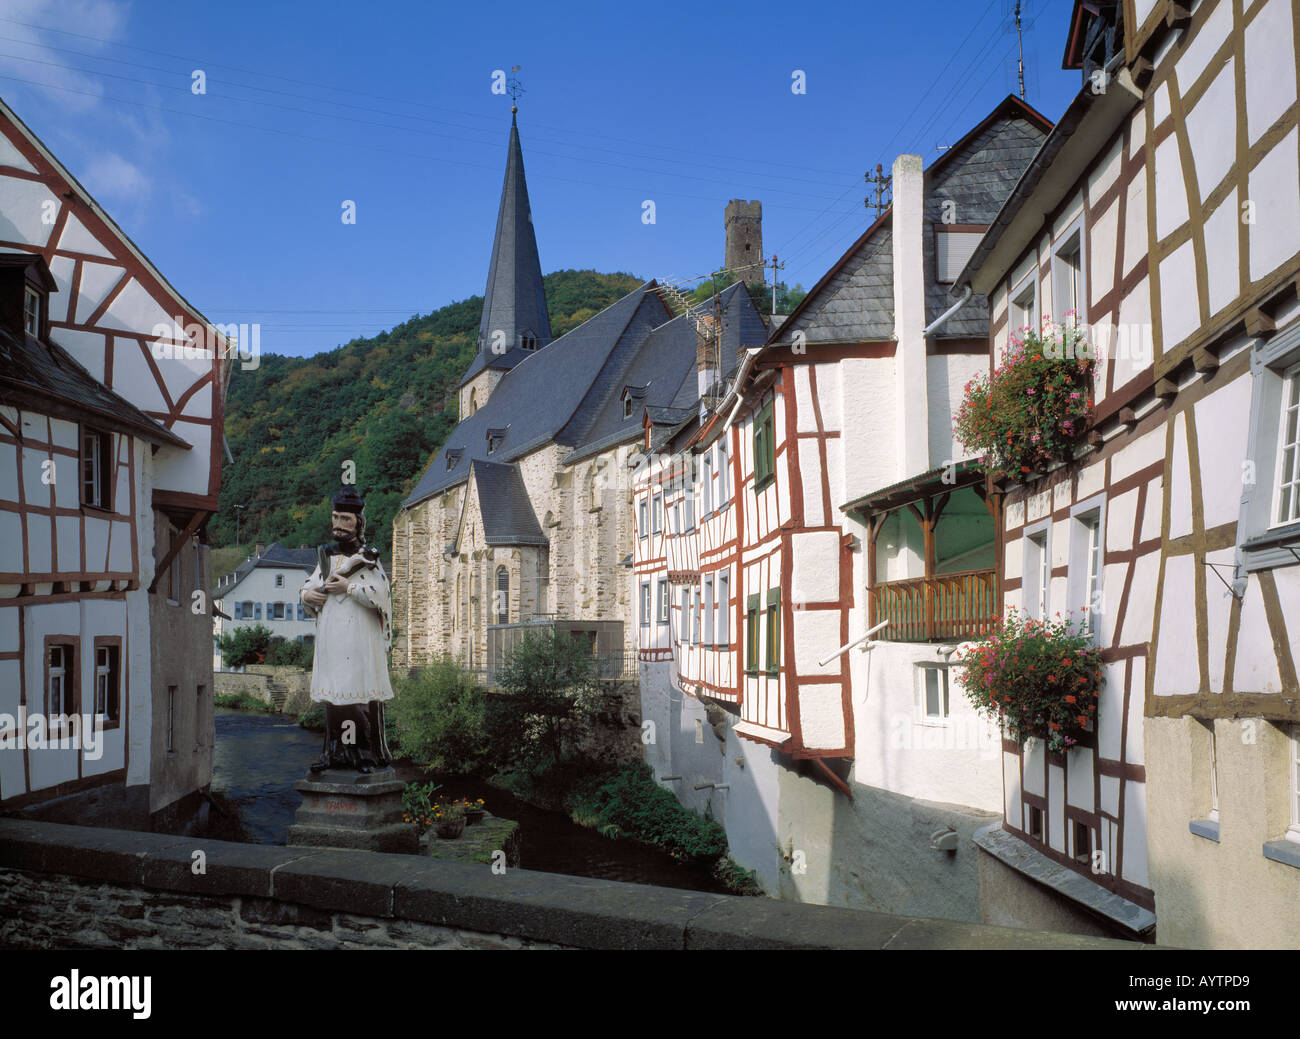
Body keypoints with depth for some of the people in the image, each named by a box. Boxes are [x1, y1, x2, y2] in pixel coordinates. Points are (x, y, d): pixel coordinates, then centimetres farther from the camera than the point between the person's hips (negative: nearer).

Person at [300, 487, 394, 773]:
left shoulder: (369, 559, -1)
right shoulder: (327, 556, 16)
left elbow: (380, 594, -12)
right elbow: (310, 585, 19)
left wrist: (348, 588, -14)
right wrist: (307, 594, -2)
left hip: (359, 640, -5)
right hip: (330, 639, 6)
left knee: (362, 693, -6)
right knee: (334, 694, 7)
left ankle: (368, 754, 0)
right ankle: (336, 753, 15)